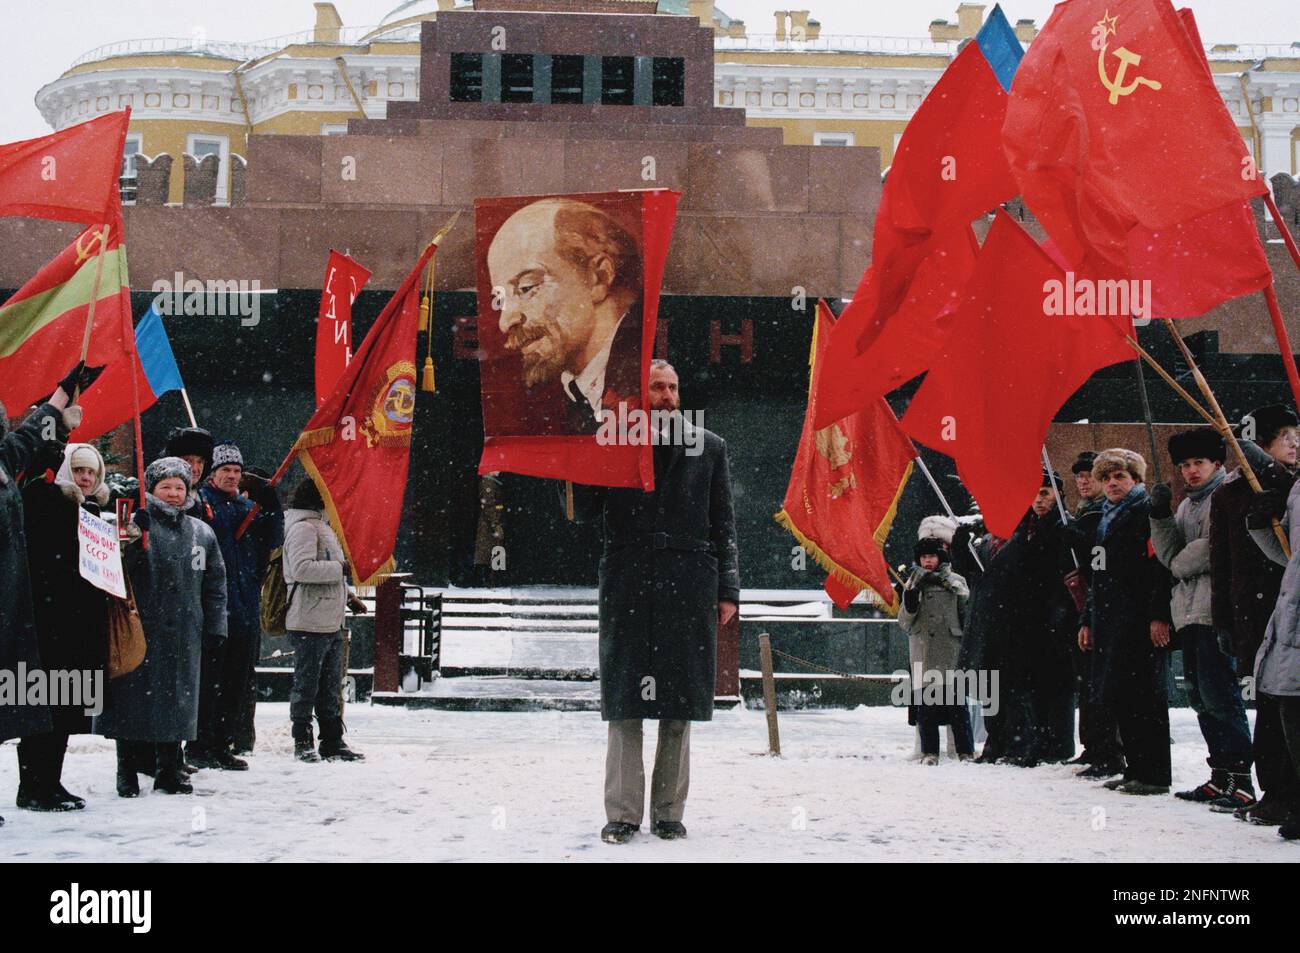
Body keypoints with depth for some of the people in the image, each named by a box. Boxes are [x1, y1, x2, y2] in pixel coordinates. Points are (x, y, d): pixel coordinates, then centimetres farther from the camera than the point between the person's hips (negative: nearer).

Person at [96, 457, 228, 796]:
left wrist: (214, 625, 10)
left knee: (178, 700, 7)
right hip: (141, 628, -4)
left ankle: (170, 769, 17)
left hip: (184, 634, 4)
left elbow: (215, 583, 16)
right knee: (135, 697, -2)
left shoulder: (201, 532, 14)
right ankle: (129, 770, 7)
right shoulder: (136, 524, 0)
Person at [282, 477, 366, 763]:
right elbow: (302, 568, -25)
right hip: (309, 623, -10)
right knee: (307, 684, -1)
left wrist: (346, 597, 17)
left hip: (331, 622, 10)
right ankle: (303, 742, 6)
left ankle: (333, 742, 18)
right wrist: (341, 568, -19)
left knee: (331, 686, 13)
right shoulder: (303, 527, -13)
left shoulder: (321, 526, 20)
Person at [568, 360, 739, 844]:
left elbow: (723, 524, 12)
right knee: (624, 700, -1)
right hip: (626, 583, -1)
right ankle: (623, 814, 2)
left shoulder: (708, 447, 12)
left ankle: (669, 812, 9)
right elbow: (582, 510, 5)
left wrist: (728, 590, 6)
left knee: (679, 704, 2)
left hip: (689, 585, 1)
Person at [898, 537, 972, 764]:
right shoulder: (913, 584, 14)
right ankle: (929, 752, 6)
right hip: (923, 655, 2)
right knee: (925, 706, 0)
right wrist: (910, 602, -7)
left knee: (957, 705, -5)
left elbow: (968, 613, 8)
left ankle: (966, 752, -1)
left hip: (951, 653, -2)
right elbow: (904, 622, 9)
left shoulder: (955, 582, 8)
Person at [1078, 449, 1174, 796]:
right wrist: (1087, 620, 22)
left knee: (1142, 697, -10)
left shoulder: (1147, 511, -4)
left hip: (1140, 621, -9)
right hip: (1109, 619, 9)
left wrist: (1159, 615, -21)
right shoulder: (1107, 518, 23)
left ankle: (1154, 774, -8)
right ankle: (1136, 769, 13)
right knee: (1121, 698, 8)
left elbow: (1160, 565, -14)